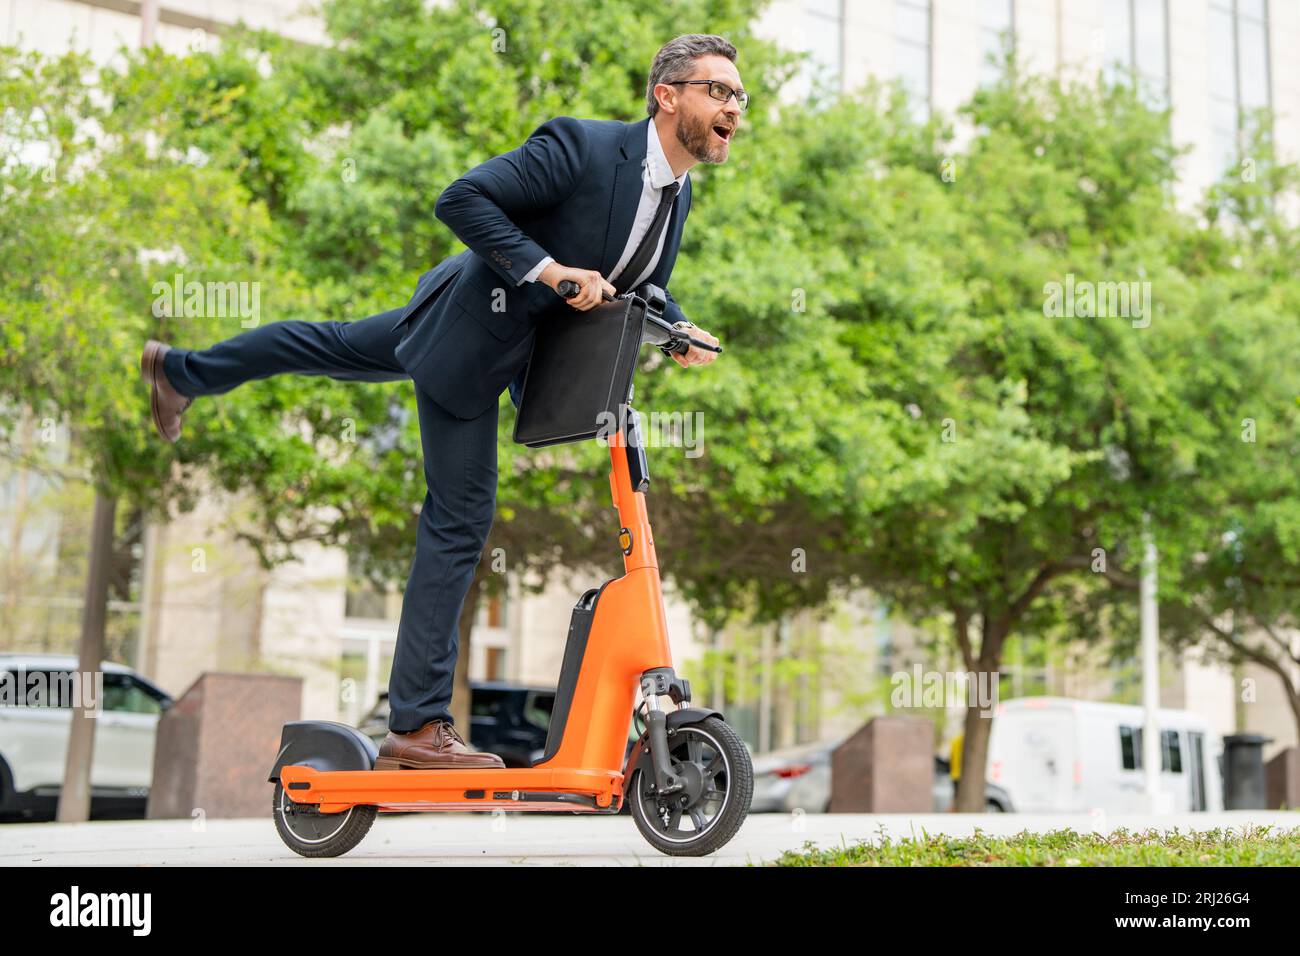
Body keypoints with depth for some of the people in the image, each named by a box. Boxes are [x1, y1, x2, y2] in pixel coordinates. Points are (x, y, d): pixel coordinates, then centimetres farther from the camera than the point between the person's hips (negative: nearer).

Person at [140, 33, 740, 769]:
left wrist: (680, 330, -7)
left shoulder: (678, 193, -1)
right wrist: (546, 269, -32)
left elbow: (643, 286, 13)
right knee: (461, 519, -7)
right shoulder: (579, 146, -26)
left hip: (523, 340, 9)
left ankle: (181, 371, 49)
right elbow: (461, 199, -25)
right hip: (470, 332, -9)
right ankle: (418, 726, 0)